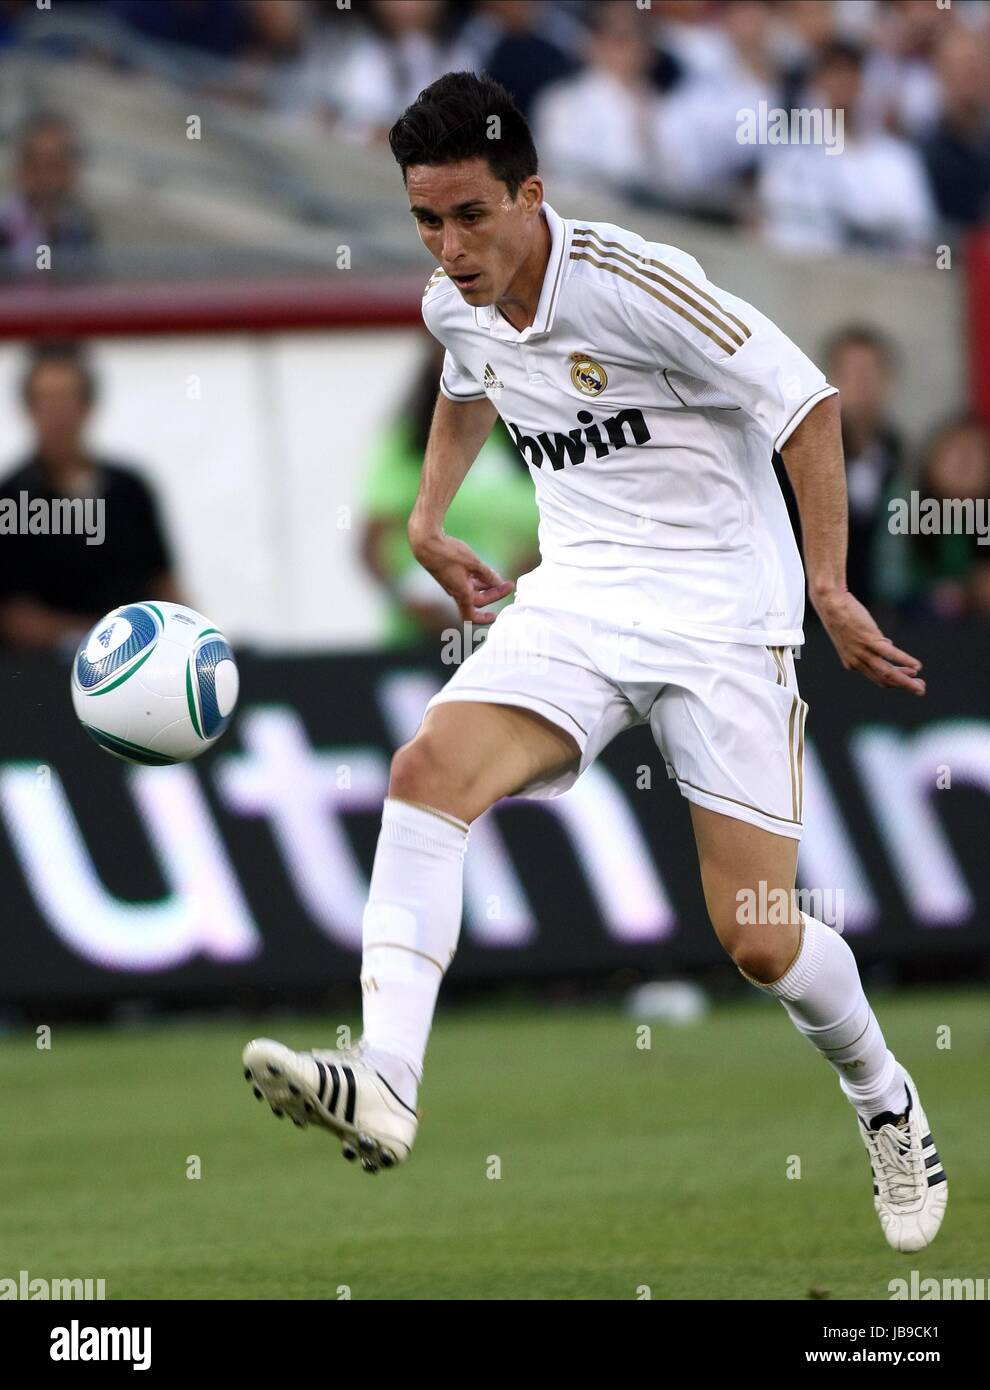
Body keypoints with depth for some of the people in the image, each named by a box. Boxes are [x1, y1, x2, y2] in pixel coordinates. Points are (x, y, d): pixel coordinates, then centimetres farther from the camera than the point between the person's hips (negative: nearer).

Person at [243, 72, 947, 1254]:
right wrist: (427, 519, 24)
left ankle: (886, 1105, 26)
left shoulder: (635, 285, -20)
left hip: (721, 613, -6)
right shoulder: (453, 305, 3)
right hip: (578, 600, 6)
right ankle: (382, 1083, -35)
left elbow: (805, 401, -15)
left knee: (759, 941, -6)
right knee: (429, 769, -24)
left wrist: (829, 586, -17)